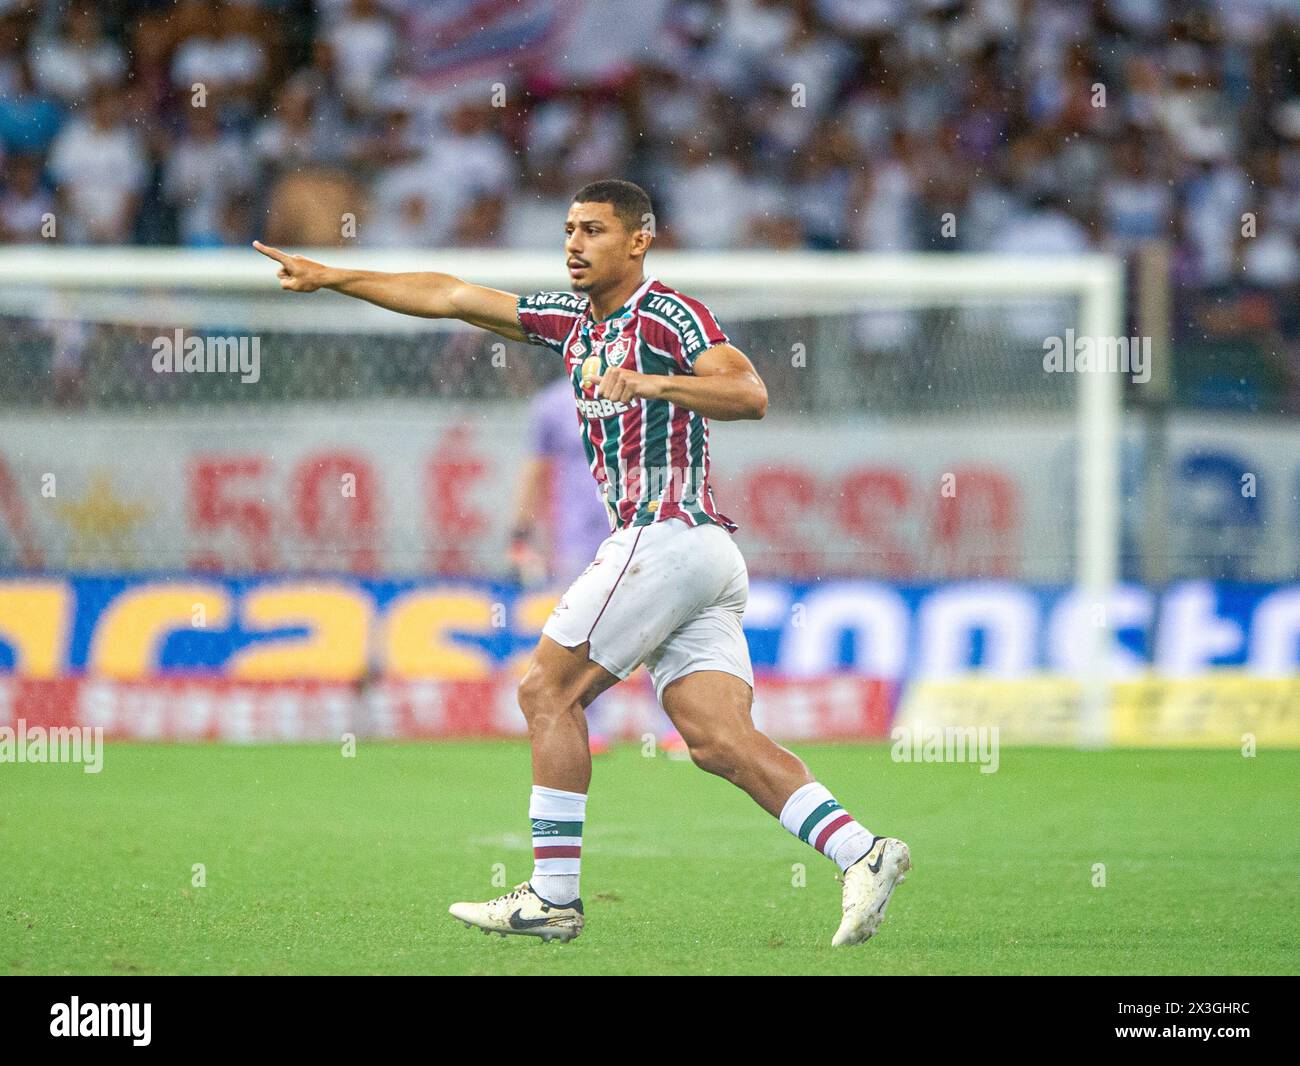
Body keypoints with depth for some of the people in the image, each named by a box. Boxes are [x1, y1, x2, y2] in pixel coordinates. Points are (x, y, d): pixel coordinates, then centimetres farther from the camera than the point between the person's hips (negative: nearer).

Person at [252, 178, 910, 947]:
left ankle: (553, 896, -1)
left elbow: (751, 395, -19)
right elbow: (450, 297, 25)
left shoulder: (669, 316, -6)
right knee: (719, 740, -4)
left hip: (666, 535, -8)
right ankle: (862, 853, -14)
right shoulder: (574, 318, 20)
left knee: (548, 690, -3)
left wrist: (655, 384, -32)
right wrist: (333, 278, 26)